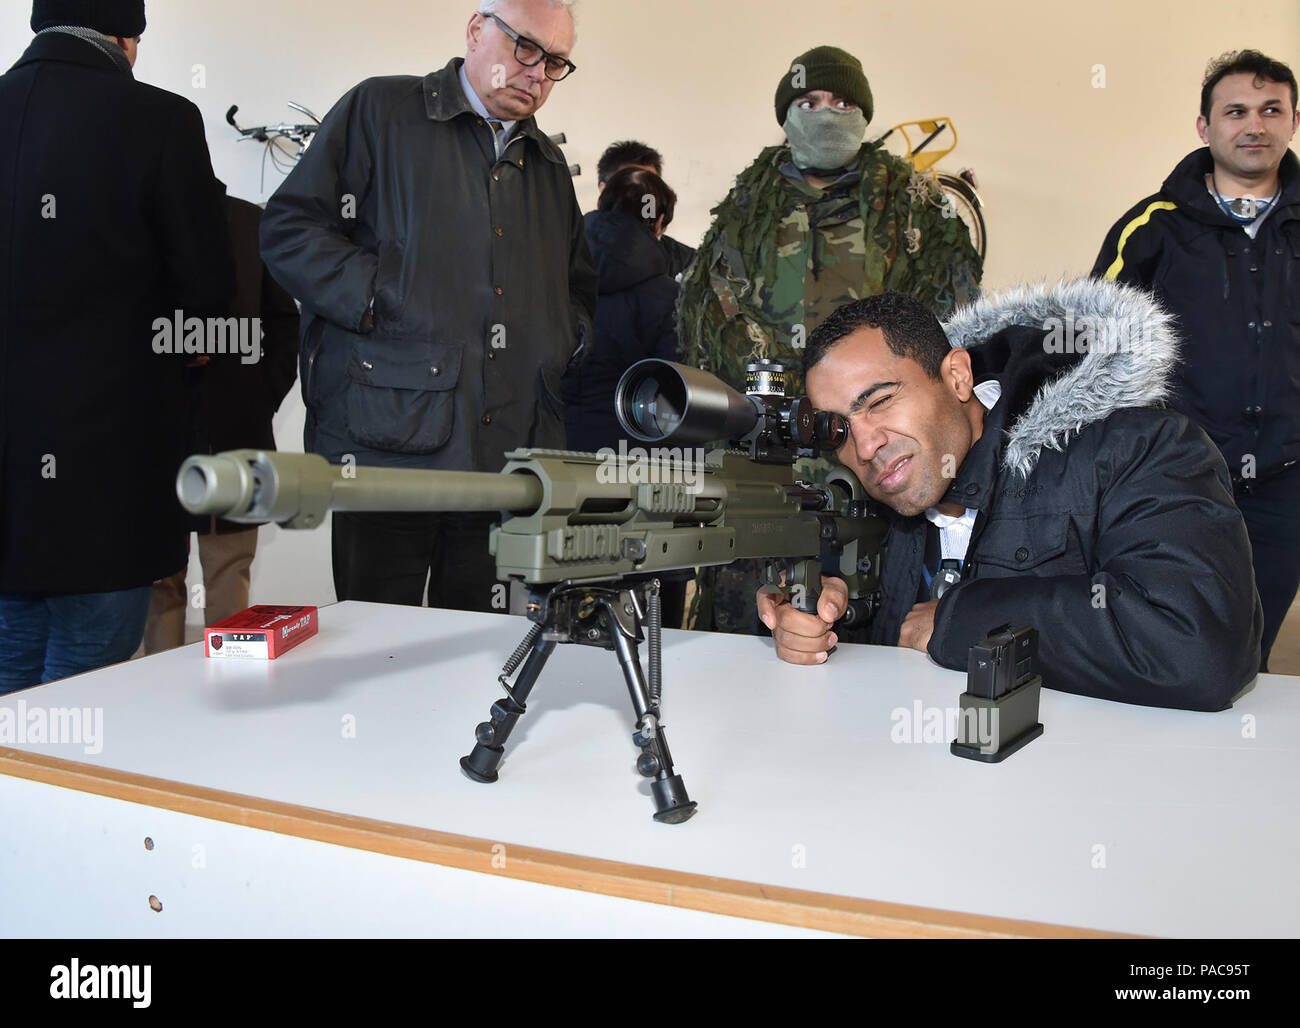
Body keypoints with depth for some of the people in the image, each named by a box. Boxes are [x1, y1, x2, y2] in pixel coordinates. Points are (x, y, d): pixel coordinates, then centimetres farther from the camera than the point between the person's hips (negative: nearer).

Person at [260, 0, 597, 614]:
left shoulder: (549, 165, 22)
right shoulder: (379, 111, 5)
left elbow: (578, 284, 33)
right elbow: (289, 229, -2)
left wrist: (567, 335, 12)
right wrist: (380, 298, -12)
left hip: (512, 456, 5)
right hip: (391, 445, -4)